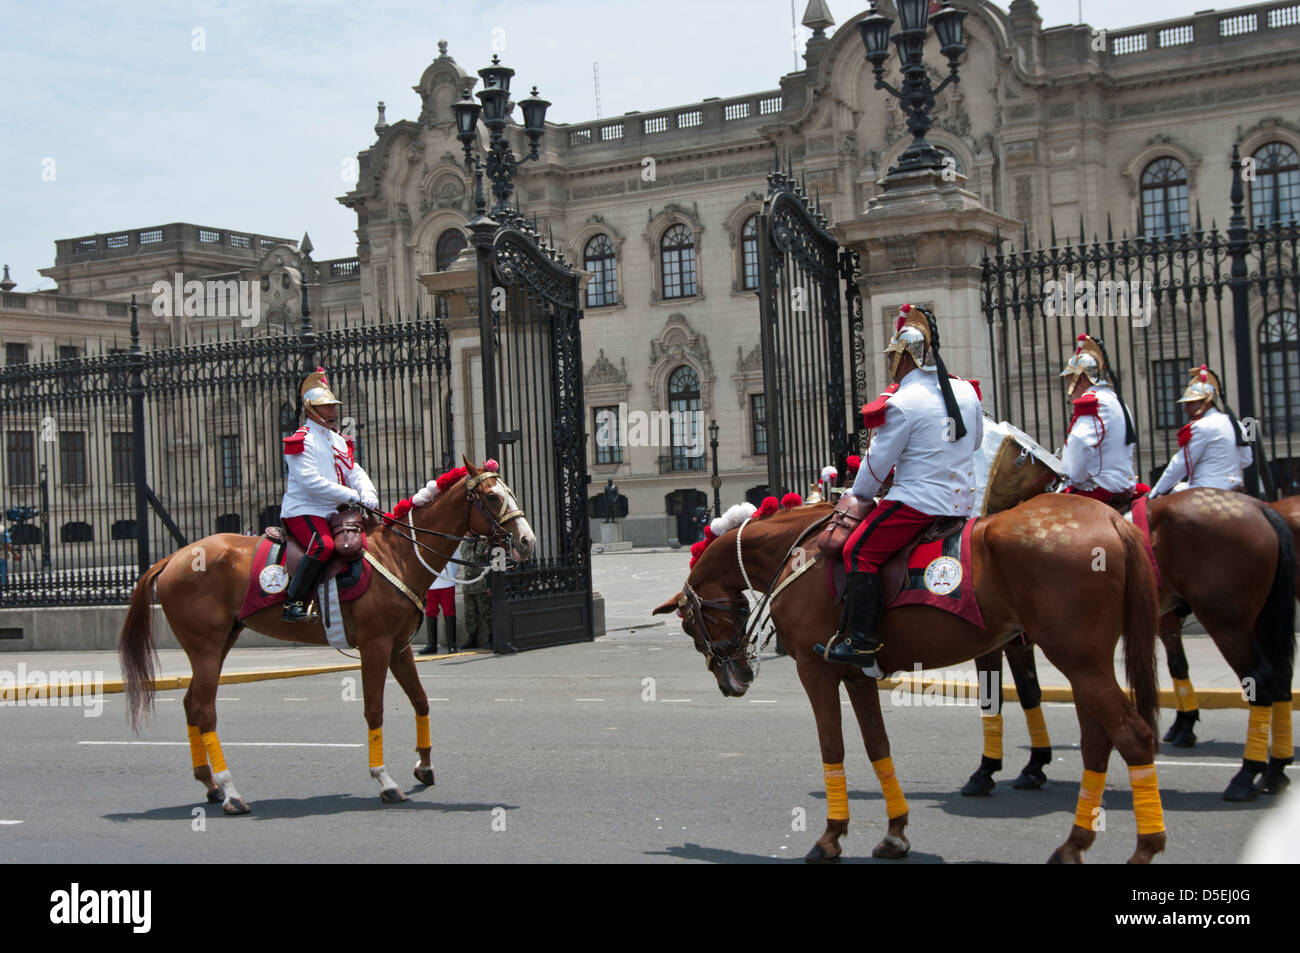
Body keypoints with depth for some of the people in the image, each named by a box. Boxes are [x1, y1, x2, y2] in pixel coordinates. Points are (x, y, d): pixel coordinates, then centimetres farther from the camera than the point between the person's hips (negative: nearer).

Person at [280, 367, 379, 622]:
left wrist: (368, 494, -11)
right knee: (323, 545, -33)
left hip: (332, 512, 9)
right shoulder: (302, 440, -8)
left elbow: (355, 472, 13)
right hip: (302, 510, -9)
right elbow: (310, 481, -20)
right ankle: (294, 604, -32)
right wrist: (352, 495, -21)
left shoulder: (338, 440, 19)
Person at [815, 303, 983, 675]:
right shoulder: (967, 392, 8)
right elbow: (976, 440, 23)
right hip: (963, 500, 9)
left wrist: (856, 495, 10)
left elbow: (879, 461, -7)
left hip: (918, 501, -9)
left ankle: (863, 642, -14)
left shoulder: (902, 404, -14)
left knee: (860, 550, -8)